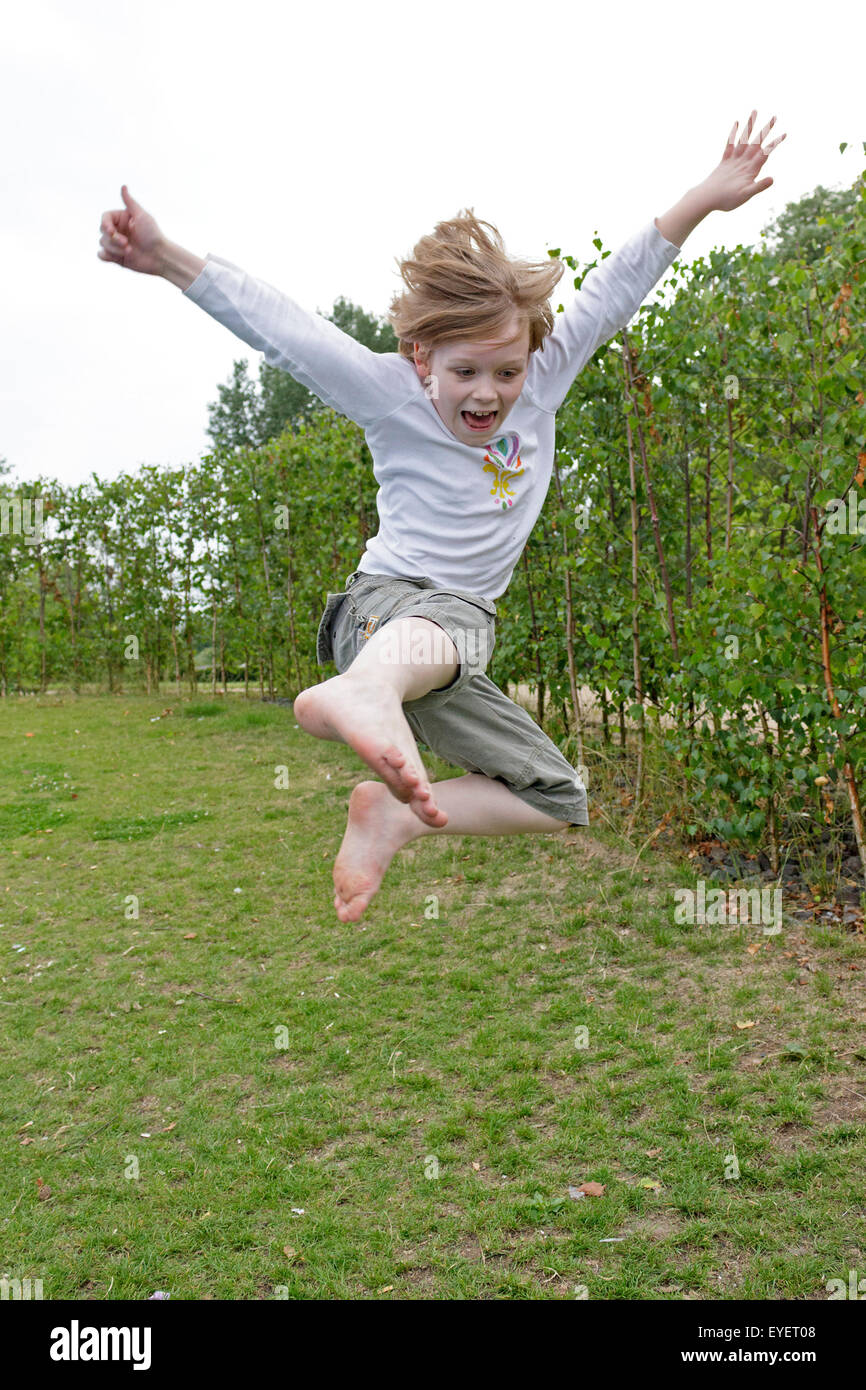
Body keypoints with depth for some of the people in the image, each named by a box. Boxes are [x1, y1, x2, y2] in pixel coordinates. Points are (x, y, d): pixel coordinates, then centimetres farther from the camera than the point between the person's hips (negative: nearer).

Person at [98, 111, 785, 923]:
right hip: (384, 605, -6)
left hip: (462, 628, 7)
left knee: (560, 801, 4)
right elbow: (281, 329, -13)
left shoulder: (540, 388, 5)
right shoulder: (395, 397, -6)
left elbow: (611, 296, 7)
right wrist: (169, 261, -21)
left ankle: (392, 816, -3)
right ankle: (364, 691, -77)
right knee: (450, 618, -45)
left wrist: (705, 198, 6)